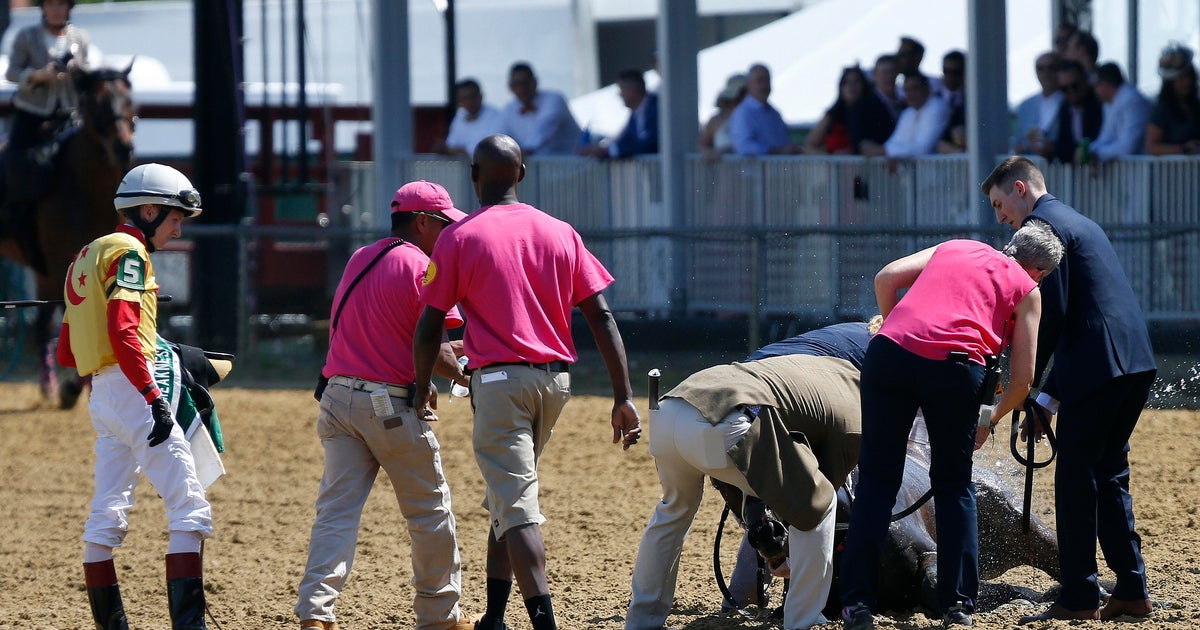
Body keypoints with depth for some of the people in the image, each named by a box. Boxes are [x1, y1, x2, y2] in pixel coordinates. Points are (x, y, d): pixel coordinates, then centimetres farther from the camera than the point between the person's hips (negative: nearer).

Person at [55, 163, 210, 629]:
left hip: (100, 396, 10)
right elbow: (123, 332, -21)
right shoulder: (127, 251, -8)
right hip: (131, 389, -10)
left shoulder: (88, 256, 20)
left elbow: (66, 353, 20)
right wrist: (153, 397, -25)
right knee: (190, 508, -11)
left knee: (107, 516, 12)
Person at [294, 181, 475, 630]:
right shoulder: (421, 267, -8)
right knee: (430, 511, 10)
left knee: (337, 509, 0)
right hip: (392, 406, -6)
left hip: (339, 398, 6)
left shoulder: (358, 260, 15)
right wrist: (470, 379, 5)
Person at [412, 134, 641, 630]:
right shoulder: (560, 233, 8)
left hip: (499, 379, -5)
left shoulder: (459, 238, -3)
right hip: (556, 382, 5)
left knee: (516, 508, -10)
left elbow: (429, 327, -2)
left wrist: (423, 387, 16)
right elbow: (601, 316, 3)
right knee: (507, 498, 20)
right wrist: (623, 397, 2)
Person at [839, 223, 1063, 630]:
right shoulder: (1027, 291, 21)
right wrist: (991, 420, 32)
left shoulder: (951, 249, 29)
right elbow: (1022, 379, 15)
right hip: (956, 367, -2)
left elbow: (886, 278, 15)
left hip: (889, 352, 2)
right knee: (954, 486, 17)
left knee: (877, 479, 9)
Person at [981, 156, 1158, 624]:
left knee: (1076, 481, -3)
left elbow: (1050, 313, -13)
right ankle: (1132, 590, 15)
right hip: (1135, 363, 9)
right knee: (1109, 477, 16)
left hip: (1097, 369, -9)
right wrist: (1049, 397, 23)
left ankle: (1079, 599, -3)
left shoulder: (1040, 227, -5)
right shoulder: (1079, 223, 25)